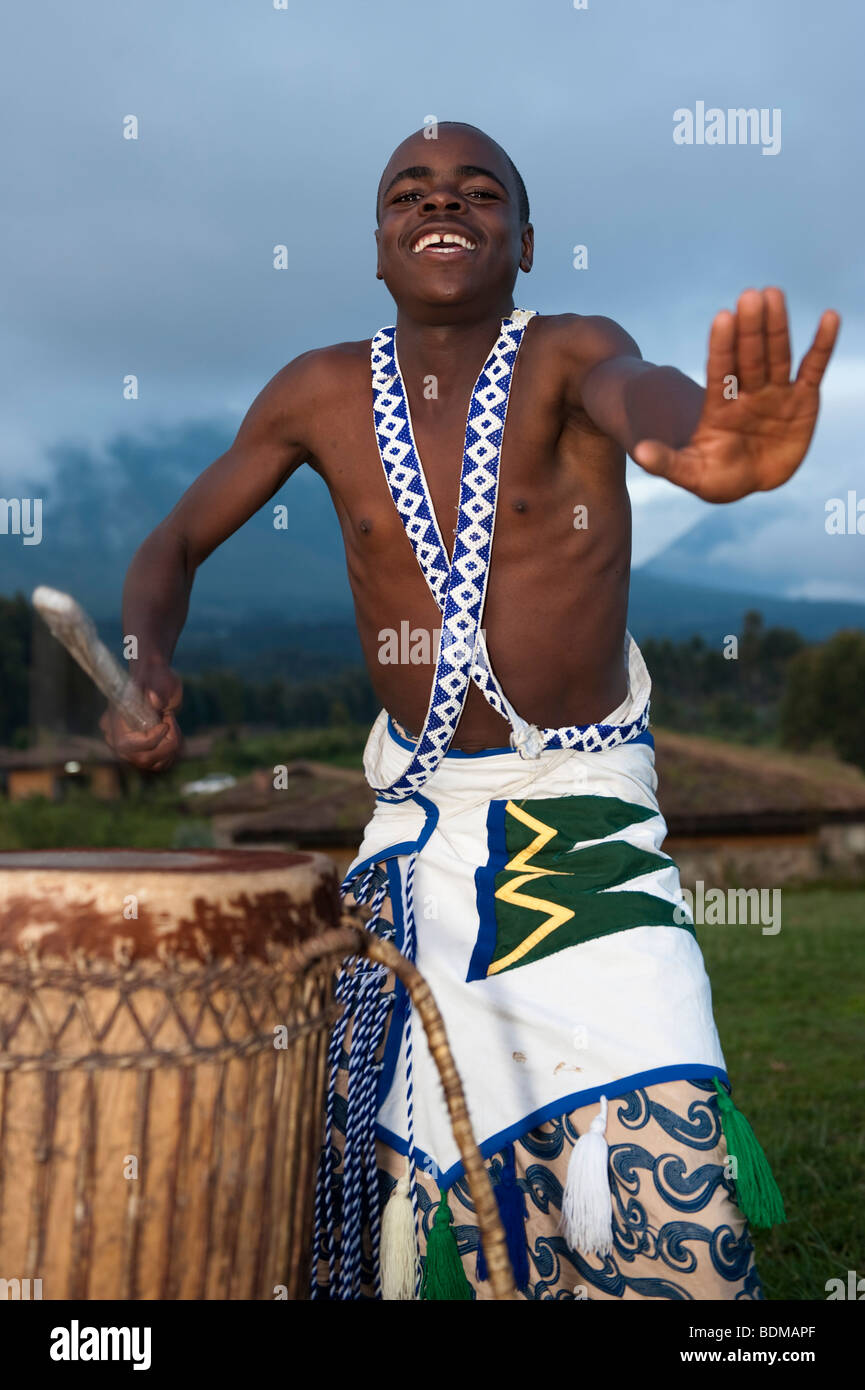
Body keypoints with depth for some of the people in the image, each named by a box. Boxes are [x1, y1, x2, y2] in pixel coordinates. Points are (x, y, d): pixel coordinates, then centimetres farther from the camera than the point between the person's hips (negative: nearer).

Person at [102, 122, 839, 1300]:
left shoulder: (564, 353, -10)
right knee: (389, 1138, 9)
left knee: (661, 1140, -15)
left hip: (587, 804, -2)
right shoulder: (321, 394, -2)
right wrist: (147, 665, -13)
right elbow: (176, 543, 8)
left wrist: (706, 445, -60)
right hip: (419, 807, 3)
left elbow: (633, 390, -35)